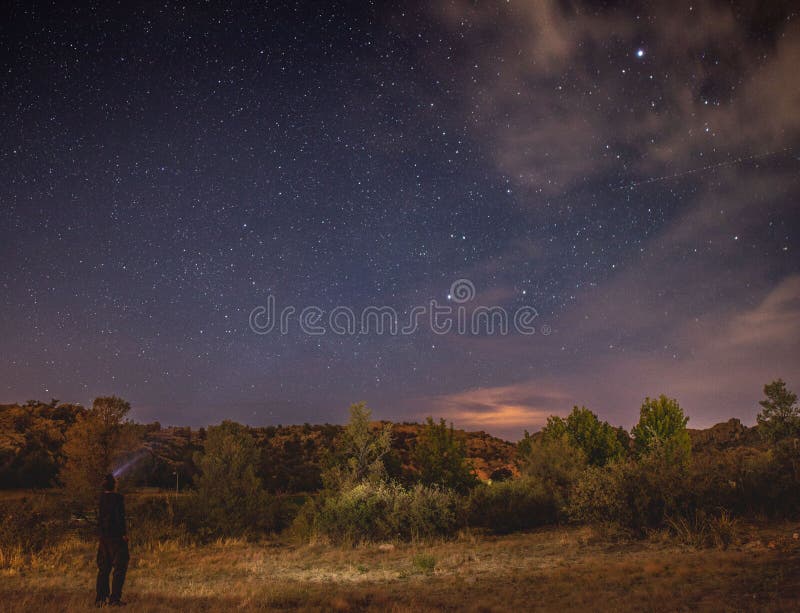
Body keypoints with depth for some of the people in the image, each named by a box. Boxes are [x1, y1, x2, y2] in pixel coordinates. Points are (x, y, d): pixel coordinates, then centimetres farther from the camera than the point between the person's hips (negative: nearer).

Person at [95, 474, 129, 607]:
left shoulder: (100, 498, 4)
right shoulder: (118, 498, -15)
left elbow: (99, 517, 11)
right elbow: (120, 517, -17)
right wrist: (124, 533, -10)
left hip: (104, 536, 7)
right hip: (116, 536, -7)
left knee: (103, 568, 14)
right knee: (120, 567, 0)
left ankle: (101, 598, 18)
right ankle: (114, 598, -2)